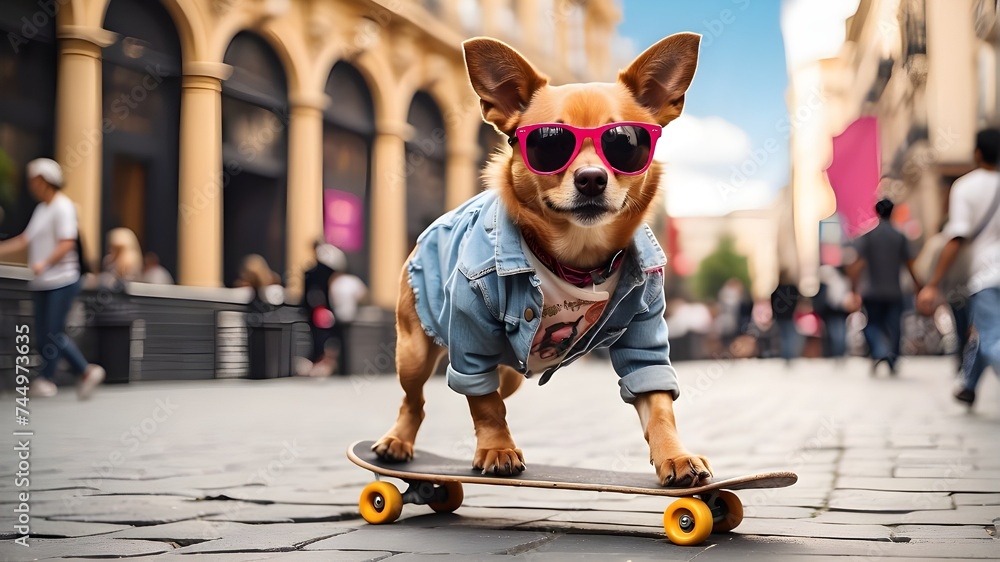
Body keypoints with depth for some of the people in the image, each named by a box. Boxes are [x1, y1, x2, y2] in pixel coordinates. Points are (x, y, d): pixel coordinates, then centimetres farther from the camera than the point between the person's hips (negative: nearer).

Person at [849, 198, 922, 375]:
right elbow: (910, 265, 1)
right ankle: (892, 364, 10)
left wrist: (854, 289, -13)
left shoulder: (867, 235, -6)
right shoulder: (900, 237, 1)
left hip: (871, 292, -1)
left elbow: (857, 264, -14)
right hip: (894, 291, 1)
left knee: (873, 325, 10)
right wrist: (918, 285, 9)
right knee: (893, 327, 11)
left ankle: (881, 353, -15)